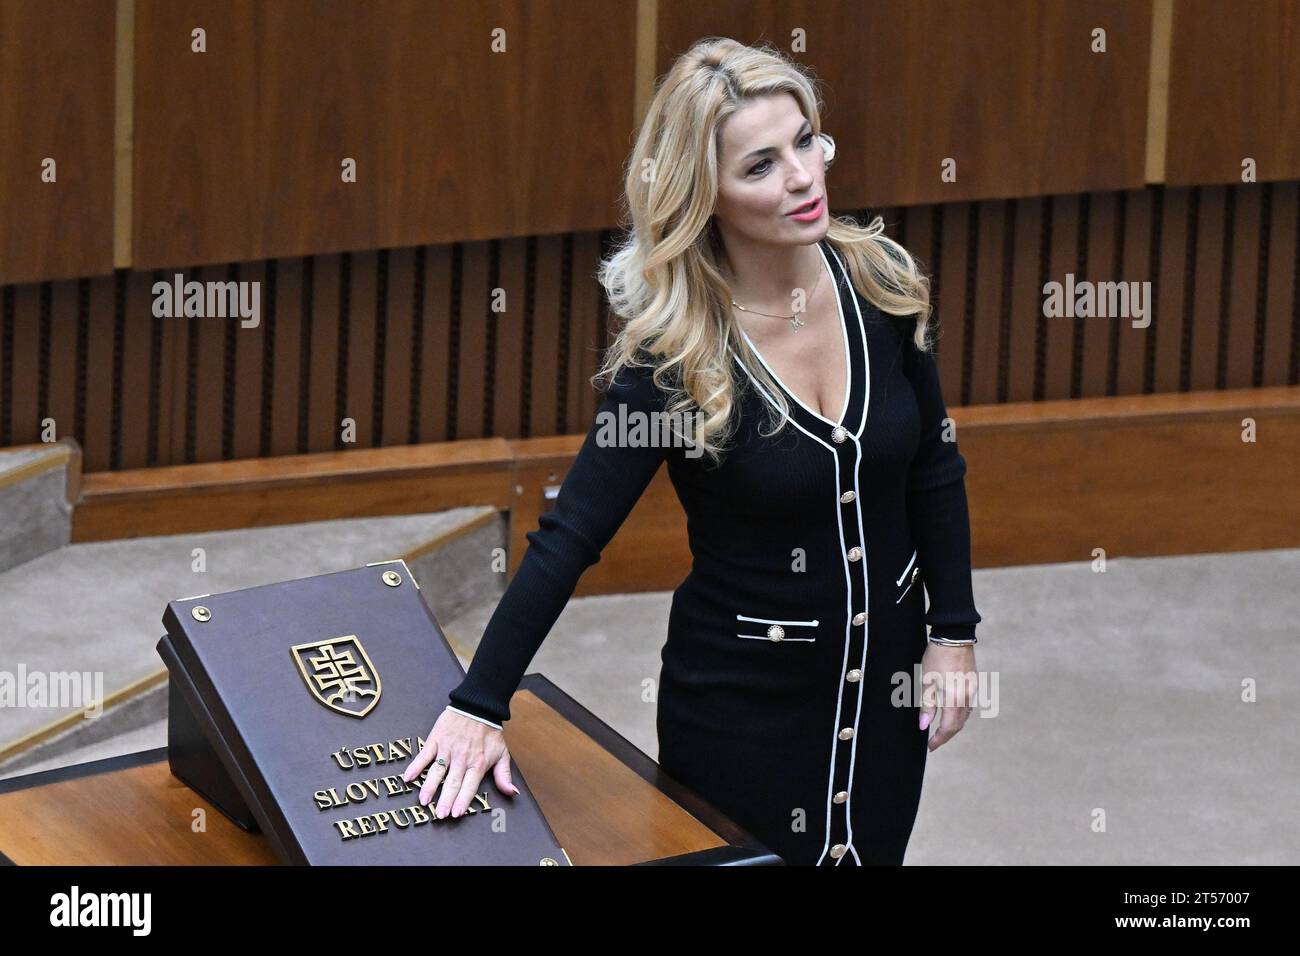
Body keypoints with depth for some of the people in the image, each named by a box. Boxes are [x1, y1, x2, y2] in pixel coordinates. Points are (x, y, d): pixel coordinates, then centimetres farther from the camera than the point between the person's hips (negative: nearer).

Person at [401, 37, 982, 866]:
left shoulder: (877, 281, -9)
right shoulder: (673, 354, -20)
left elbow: (934, 467, 4)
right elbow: (570, 536, -19)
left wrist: (954, 632, 3)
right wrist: (478, 705, -23)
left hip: (885, 674, 4)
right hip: (741, 700, -4)